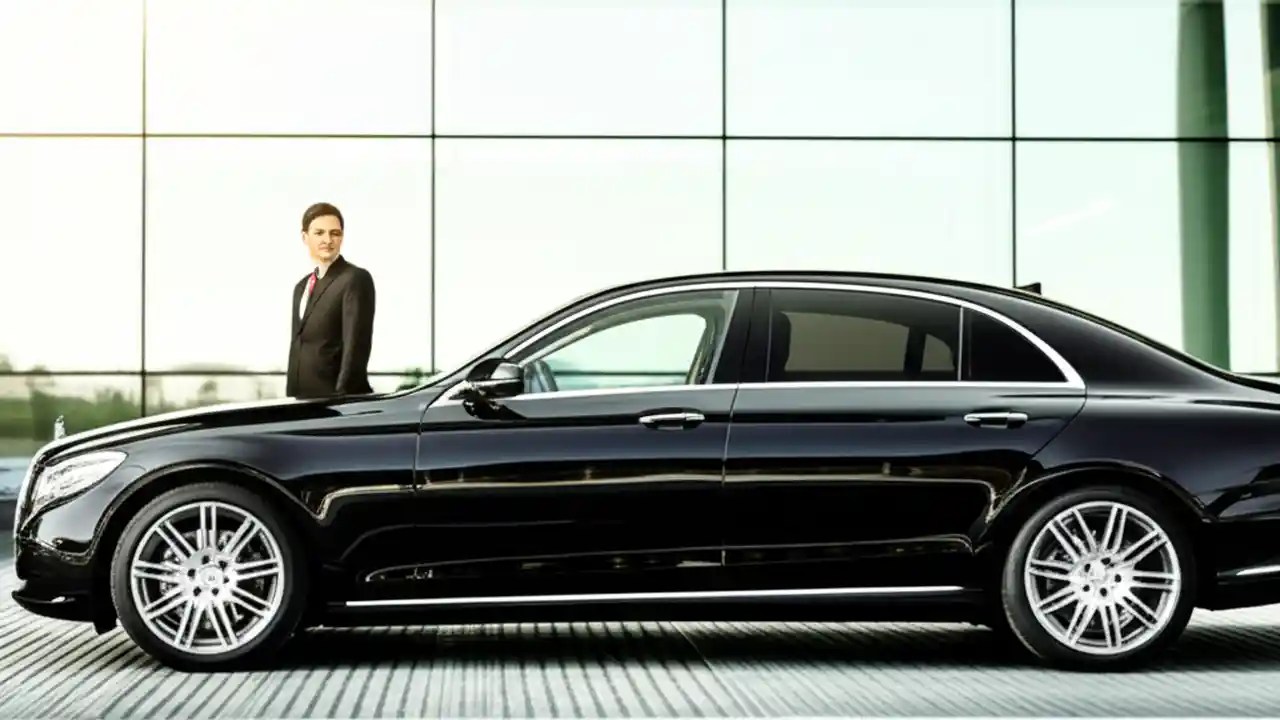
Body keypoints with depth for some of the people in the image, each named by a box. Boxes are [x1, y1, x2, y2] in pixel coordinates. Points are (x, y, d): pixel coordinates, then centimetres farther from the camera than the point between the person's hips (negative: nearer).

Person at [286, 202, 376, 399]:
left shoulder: (356, 279, -7)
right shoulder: (302, 286, 19)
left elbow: (357, 345, -14)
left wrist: (342, 396, -19)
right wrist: (291, 397, 13)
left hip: (337, 398, -7)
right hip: (302, 399, 7)